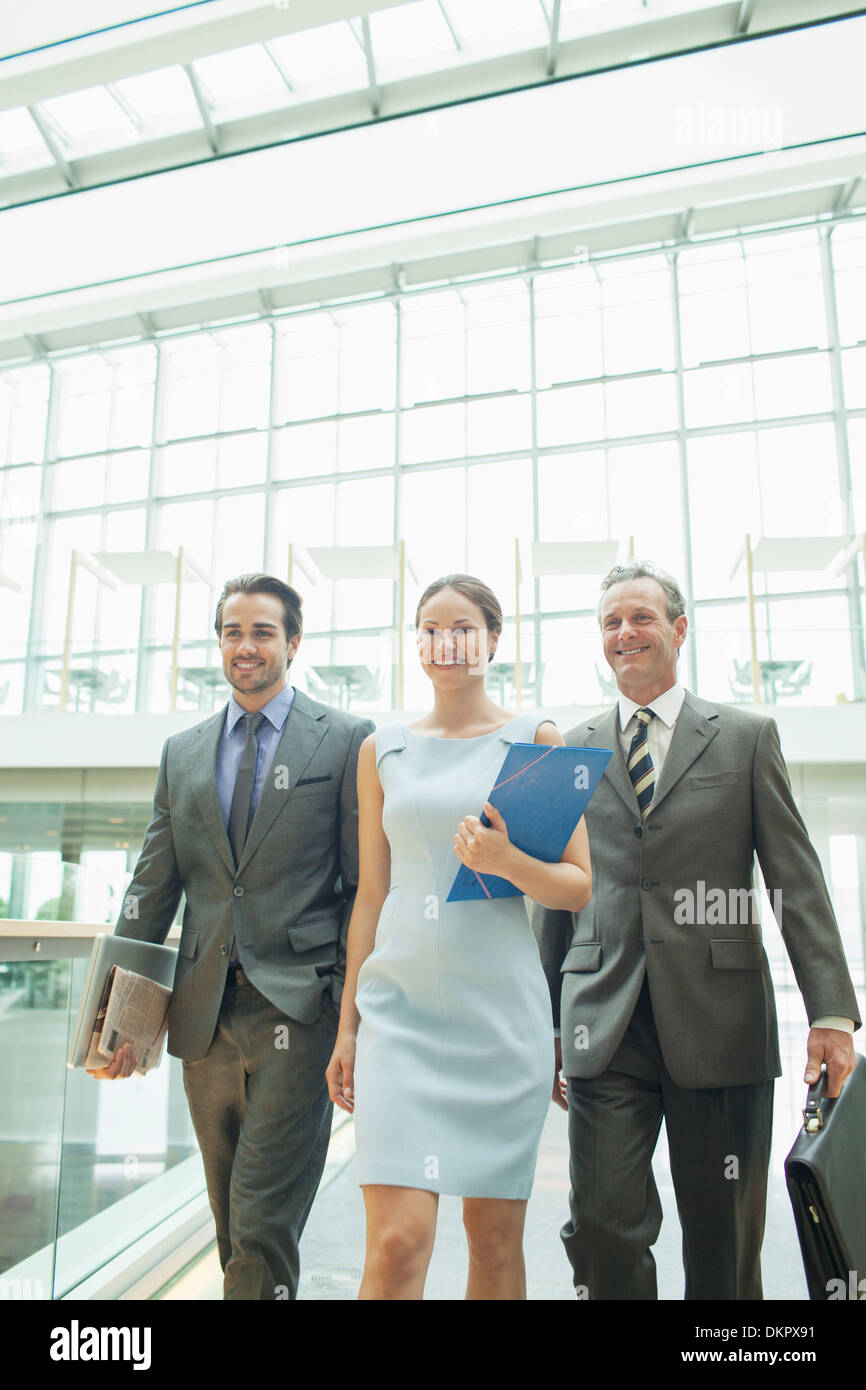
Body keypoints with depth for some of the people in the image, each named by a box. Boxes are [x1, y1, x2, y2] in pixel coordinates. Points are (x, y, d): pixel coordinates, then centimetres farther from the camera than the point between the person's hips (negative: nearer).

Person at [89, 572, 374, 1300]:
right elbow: (153, 887, 12)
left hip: (297, 1012, -4)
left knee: (262, 1229, -4)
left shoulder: (346, 739, -1)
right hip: (205, 1016, 5)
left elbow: (367, 884, -3)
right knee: (234, 1231, 17)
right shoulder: (182, 752, 12)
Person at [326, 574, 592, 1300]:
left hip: (501, 1009, -1)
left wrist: (506, 860, -19)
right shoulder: (382, 749, 10)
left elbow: (580, 885, 2)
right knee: (397, 1240, -6)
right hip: (400, 1005, 1)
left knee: (496, 1237, 10)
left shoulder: (536, 738, 3)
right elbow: (372, 894, 12)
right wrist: (347, 1025, 11)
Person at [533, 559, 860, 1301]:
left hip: (719, 1018, 0)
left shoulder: (747, 736, 6)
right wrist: (546, 1020, 9)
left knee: (725, 1240, 10)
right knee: (603, 1225, -3)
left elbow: (797, 880, 2)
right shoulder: (573, 750, 10)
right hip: (605, 1024, 1)